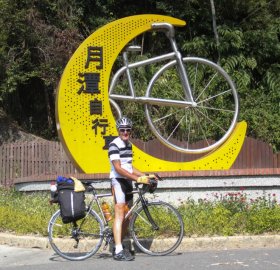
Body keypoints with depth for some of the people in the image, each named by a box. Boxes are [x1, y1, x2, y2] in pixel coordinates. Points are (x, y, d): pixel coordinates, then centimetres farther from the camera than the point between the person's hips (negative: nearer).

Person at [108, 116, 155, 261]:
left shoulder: (128, 144, 14)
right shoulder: (114, 145, -14)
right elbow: (118, 168, -22)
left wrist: (145, 175, 11)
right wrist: (138, 178, -27)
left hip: (128, 182, 9)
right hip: (118, 181, -9)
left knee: (127, 216, 9)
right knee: (120, 215, -14)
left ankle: (118, 246, 19)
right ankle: (118, 251, -17)